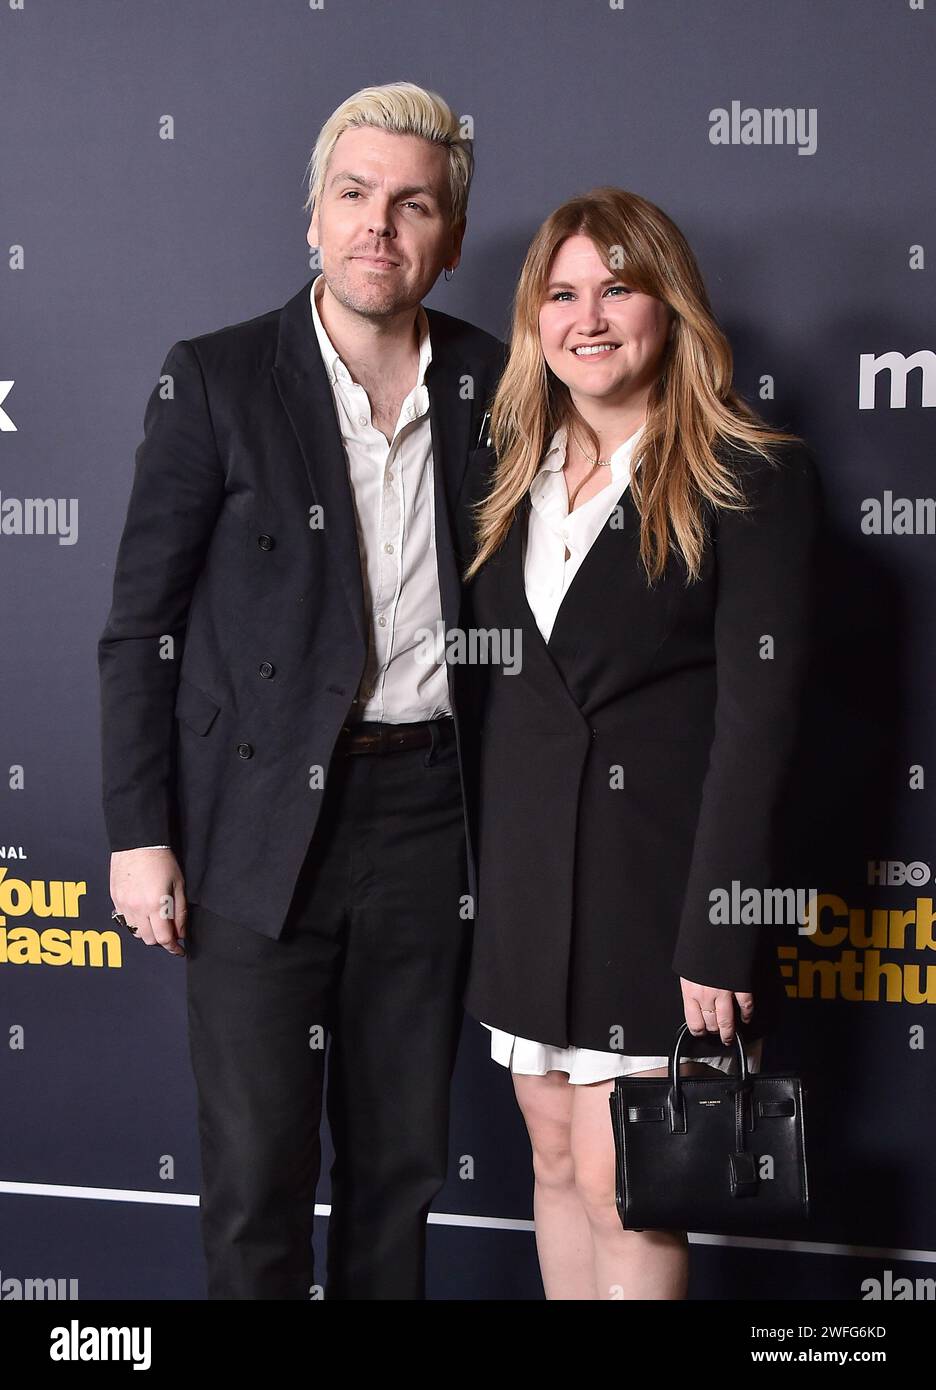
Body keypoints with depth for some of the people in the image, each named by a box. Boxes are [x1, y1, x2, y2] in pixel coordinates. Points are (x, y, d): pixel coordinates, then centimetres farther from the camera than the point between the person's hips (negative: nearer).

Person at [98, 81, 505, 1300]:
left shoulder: (488, 385, 5)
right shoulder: (215, 380, -4)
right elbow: (139, 627, -3)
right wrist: (139, 835, -7)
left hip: (425, 814, 3)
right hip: (262, 822, -3)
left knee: (401, 1161, 14)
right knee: (257, 1174, 4)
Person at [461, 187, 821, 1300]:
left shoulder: (752, 481, -8)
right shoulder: (508, 473, 10)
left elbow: (758, 718, -12)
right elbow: (485, 683, 12)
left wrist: (721, 940, -16)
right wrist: (474, 868, 7)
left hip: (655, 865, -6)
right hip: (524, 864, 6)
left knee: (622, 1184, -4)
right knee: (556, 1162, 13)